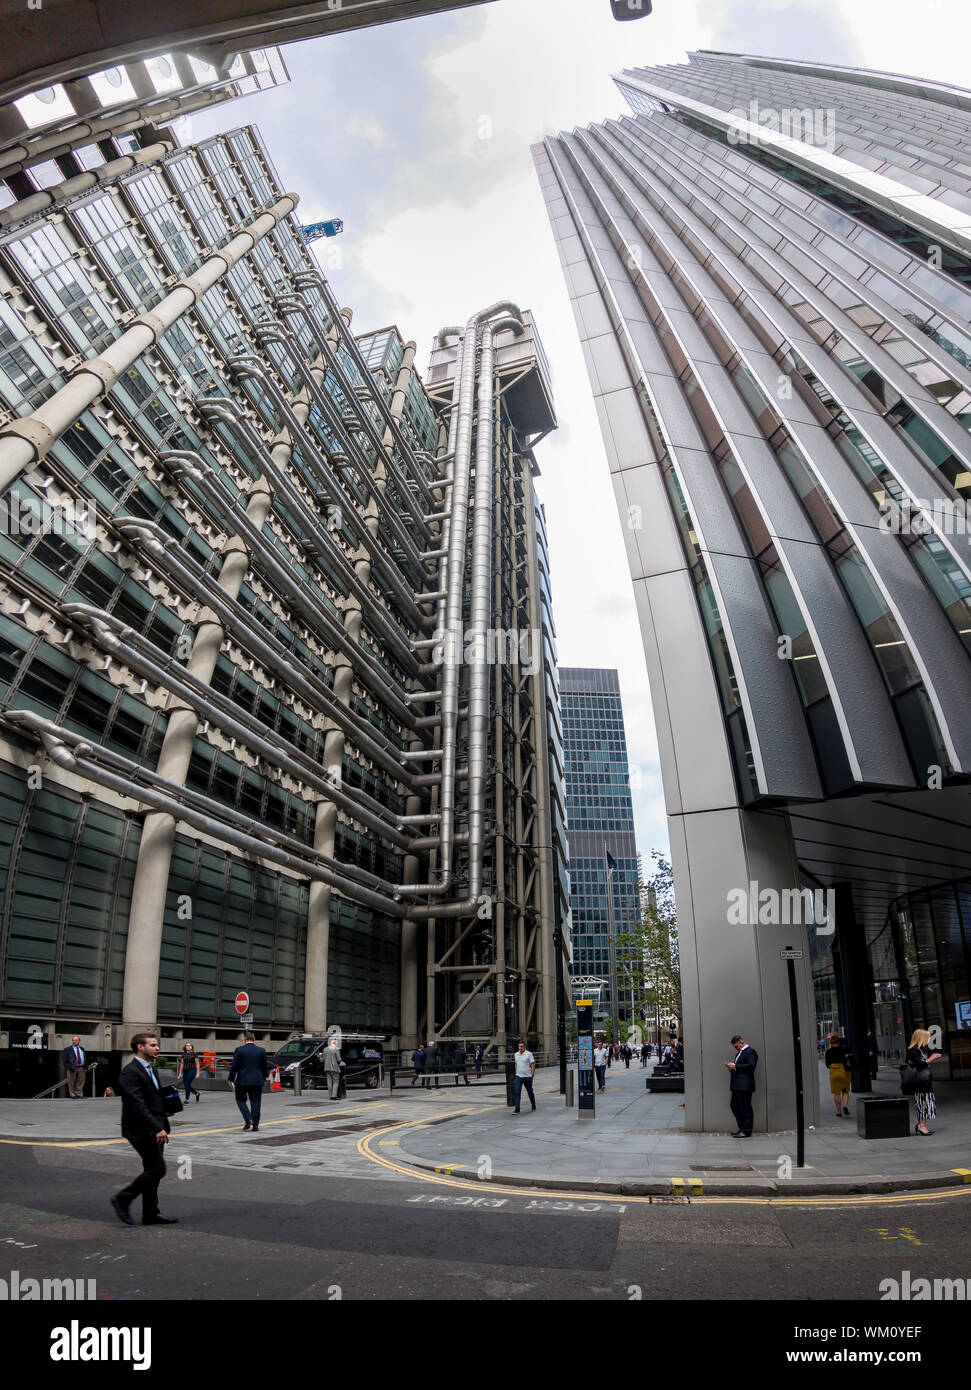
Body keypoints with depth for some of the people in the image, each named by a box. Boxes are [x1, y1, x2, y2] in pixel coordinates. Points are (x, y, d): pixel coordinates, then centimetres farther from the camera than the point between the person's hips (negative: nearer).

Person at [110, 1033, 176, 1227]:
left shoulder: (150, 1069, 14)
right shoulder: (130, 1073, -18)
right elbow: (138, 1106, -25)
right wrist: (157, 1129, -28)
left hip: (154, 1130, 9)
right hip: (142, 1130, -9)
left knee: (153, 1171, 12)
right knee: (157, 1169, -8)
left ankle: (151, 1214, 19)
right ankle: (122, 1199, 6)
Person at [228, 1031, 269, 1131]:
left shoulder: (239, 1050, -6)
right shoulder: (261, 1051, 2)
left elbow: (234, 1066, -6)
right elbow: (265, 1066, 9)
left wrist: (231, 1079, 7)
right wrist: (264, 1079, 23)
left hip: (242, 1081, -2)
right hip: (257, 1081, 2)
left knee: (241, 1100, 14)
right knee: (255, 1103, 9)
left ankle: (248, 1120, -3)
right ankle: (255, 1125, 7)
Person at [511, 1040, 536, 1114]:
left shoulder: (529, 1054, -9)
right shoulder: (516, 1054, 7)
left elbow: (533, 1065, -9)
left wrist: (532, 1075, -14)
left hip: (527, 1077, -3)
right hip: (518, 1077, 3)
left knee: (530, 1092, 13)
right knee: (516, 1093, -10)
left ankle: (533, 1106, 35)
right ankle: (517, 1109, -10)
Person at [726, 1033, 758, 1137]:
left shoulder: (750, 1051, -6)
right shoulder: (739, 1053, 24)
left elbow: (751, 1065, -19)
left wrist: (735, 1066, -18)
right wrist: (731, 1067, 8)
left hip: (745, 1086, -10)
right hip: (737, 1085, 10)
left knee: (745, 1108, -4)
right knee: (734, 1106, 10)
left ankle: (746, 1131, 2)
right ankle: (742, 1128, 20)